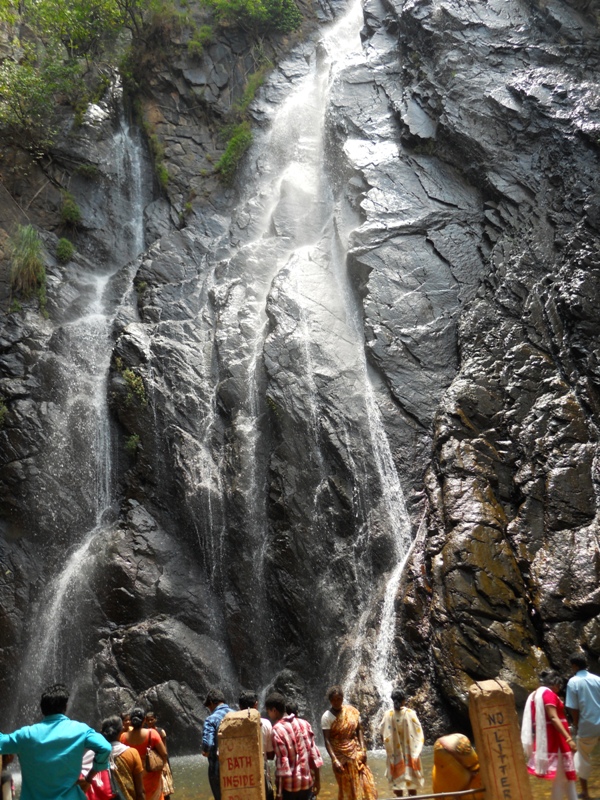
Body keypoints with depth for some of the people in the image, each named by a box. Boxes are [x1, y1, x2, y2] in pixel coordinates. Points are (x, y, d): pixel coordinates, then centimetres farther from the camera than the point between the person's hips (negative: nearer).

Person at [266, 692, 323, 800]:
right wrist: (317, 780, 12)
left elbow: (282, 762, -18)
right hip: (307, 781, 5)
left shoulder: (277, 730, -15)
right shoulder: (304, 723, 2)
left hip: (289, 784, -5)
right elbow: (314, 754, 4)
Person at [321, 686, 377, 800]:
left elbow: (359, 730, 2)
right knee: (347, 789, 8)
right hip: (341, 756, -3)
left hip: (356, 753, 3)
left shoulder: (352, 711, -4)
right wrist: (334, 760, -25)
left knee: (363, 784, 5)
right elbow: (327, 740, -17)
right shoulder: (326, 717, -14)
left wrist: (363, 750, -7)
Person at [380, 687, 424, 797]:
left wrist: (390, 748, 10)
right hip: (410, 752, -1)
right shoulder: (410, 713, -15)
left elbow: (383, 736, -7)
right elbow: (418, 733, -10)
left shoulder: (388, 714, -12)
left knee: (397, 777, 12)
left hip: (395, 753, 1)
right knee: (411, 776, 15)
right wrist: (417, 747, 7)